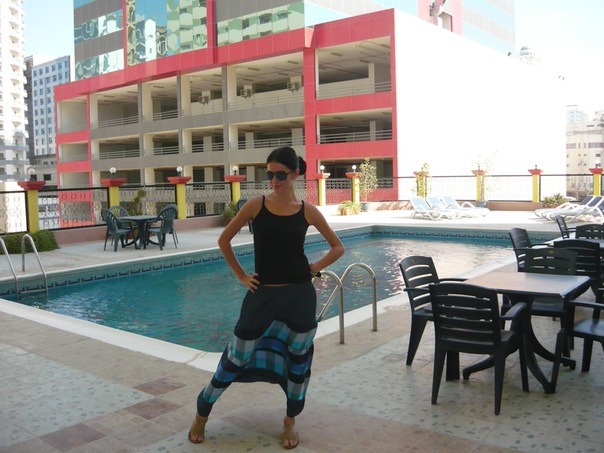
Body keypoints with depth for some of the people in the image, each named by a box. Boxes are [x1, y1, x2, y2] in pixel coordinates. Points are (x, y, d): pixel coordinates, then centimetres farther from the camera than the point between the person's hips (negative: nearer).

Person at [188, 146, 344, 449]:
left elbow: (337, 247, 10)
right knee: (237, 358, 7)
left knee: (299, 358, 12)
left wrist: (314, 268, -1)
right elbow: (224, 240, 6)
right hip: (262, 294, -1)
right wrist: (241, 275, 3)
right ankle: (201, 414, 28)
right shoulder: (256, 205, -4)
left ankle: (289, 423, 33)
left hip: (300, 295, 1)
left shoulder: (307, 211, -1)